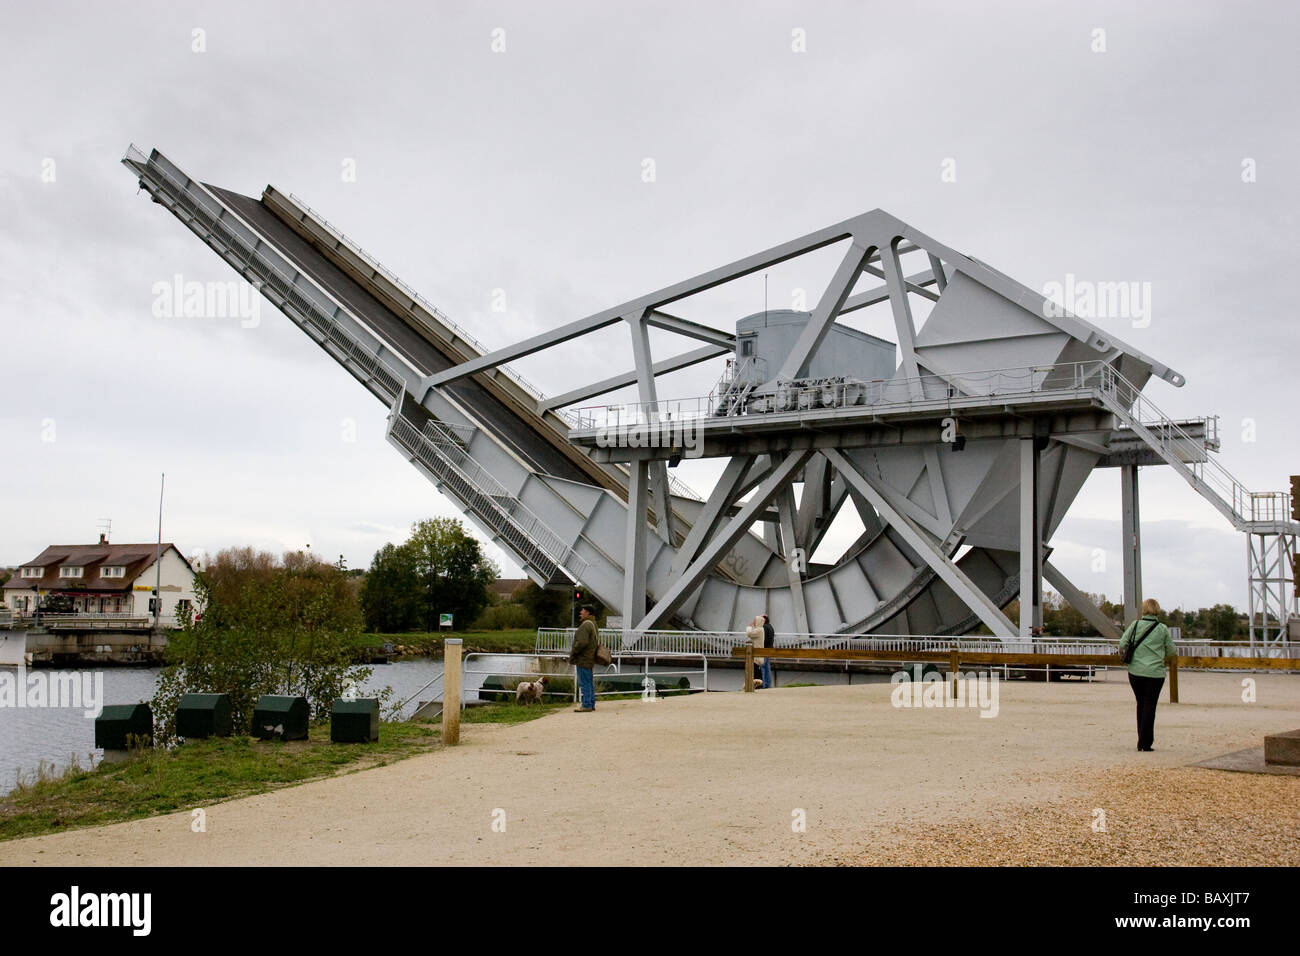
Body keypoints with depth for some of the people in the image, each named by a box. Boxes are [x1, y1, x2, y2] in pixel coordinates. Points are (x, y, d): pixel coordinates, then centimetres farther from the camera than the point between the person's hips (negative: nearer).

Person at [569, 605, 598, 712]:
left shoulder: (586, 625, -17)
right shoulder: (593, 624, 16)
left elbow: (582, 642, -26)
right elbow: (597, 641, 22)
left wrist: (573, 653, -12)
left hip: (583, 659, -10)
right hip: (590, 658, 10)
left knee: (584, 683, -7)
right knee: (589, 682, 14)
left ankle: (586, 705, -7)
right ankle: (591, 704, 19)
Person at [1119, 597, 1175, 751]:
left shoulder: (1135, 625, -2)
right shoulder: (1163, 629, -2)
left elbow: (1122, 643, -4)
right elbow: (1171, 651, 6)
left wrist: (1123, 655, 16)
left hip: (1136, 671, 2)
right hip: (1155, 672, -2)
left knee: (1141, 704, 16)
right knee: (1149, 706, 3)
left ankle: (1142, 741, 19)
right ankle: (1145, 743, 0)